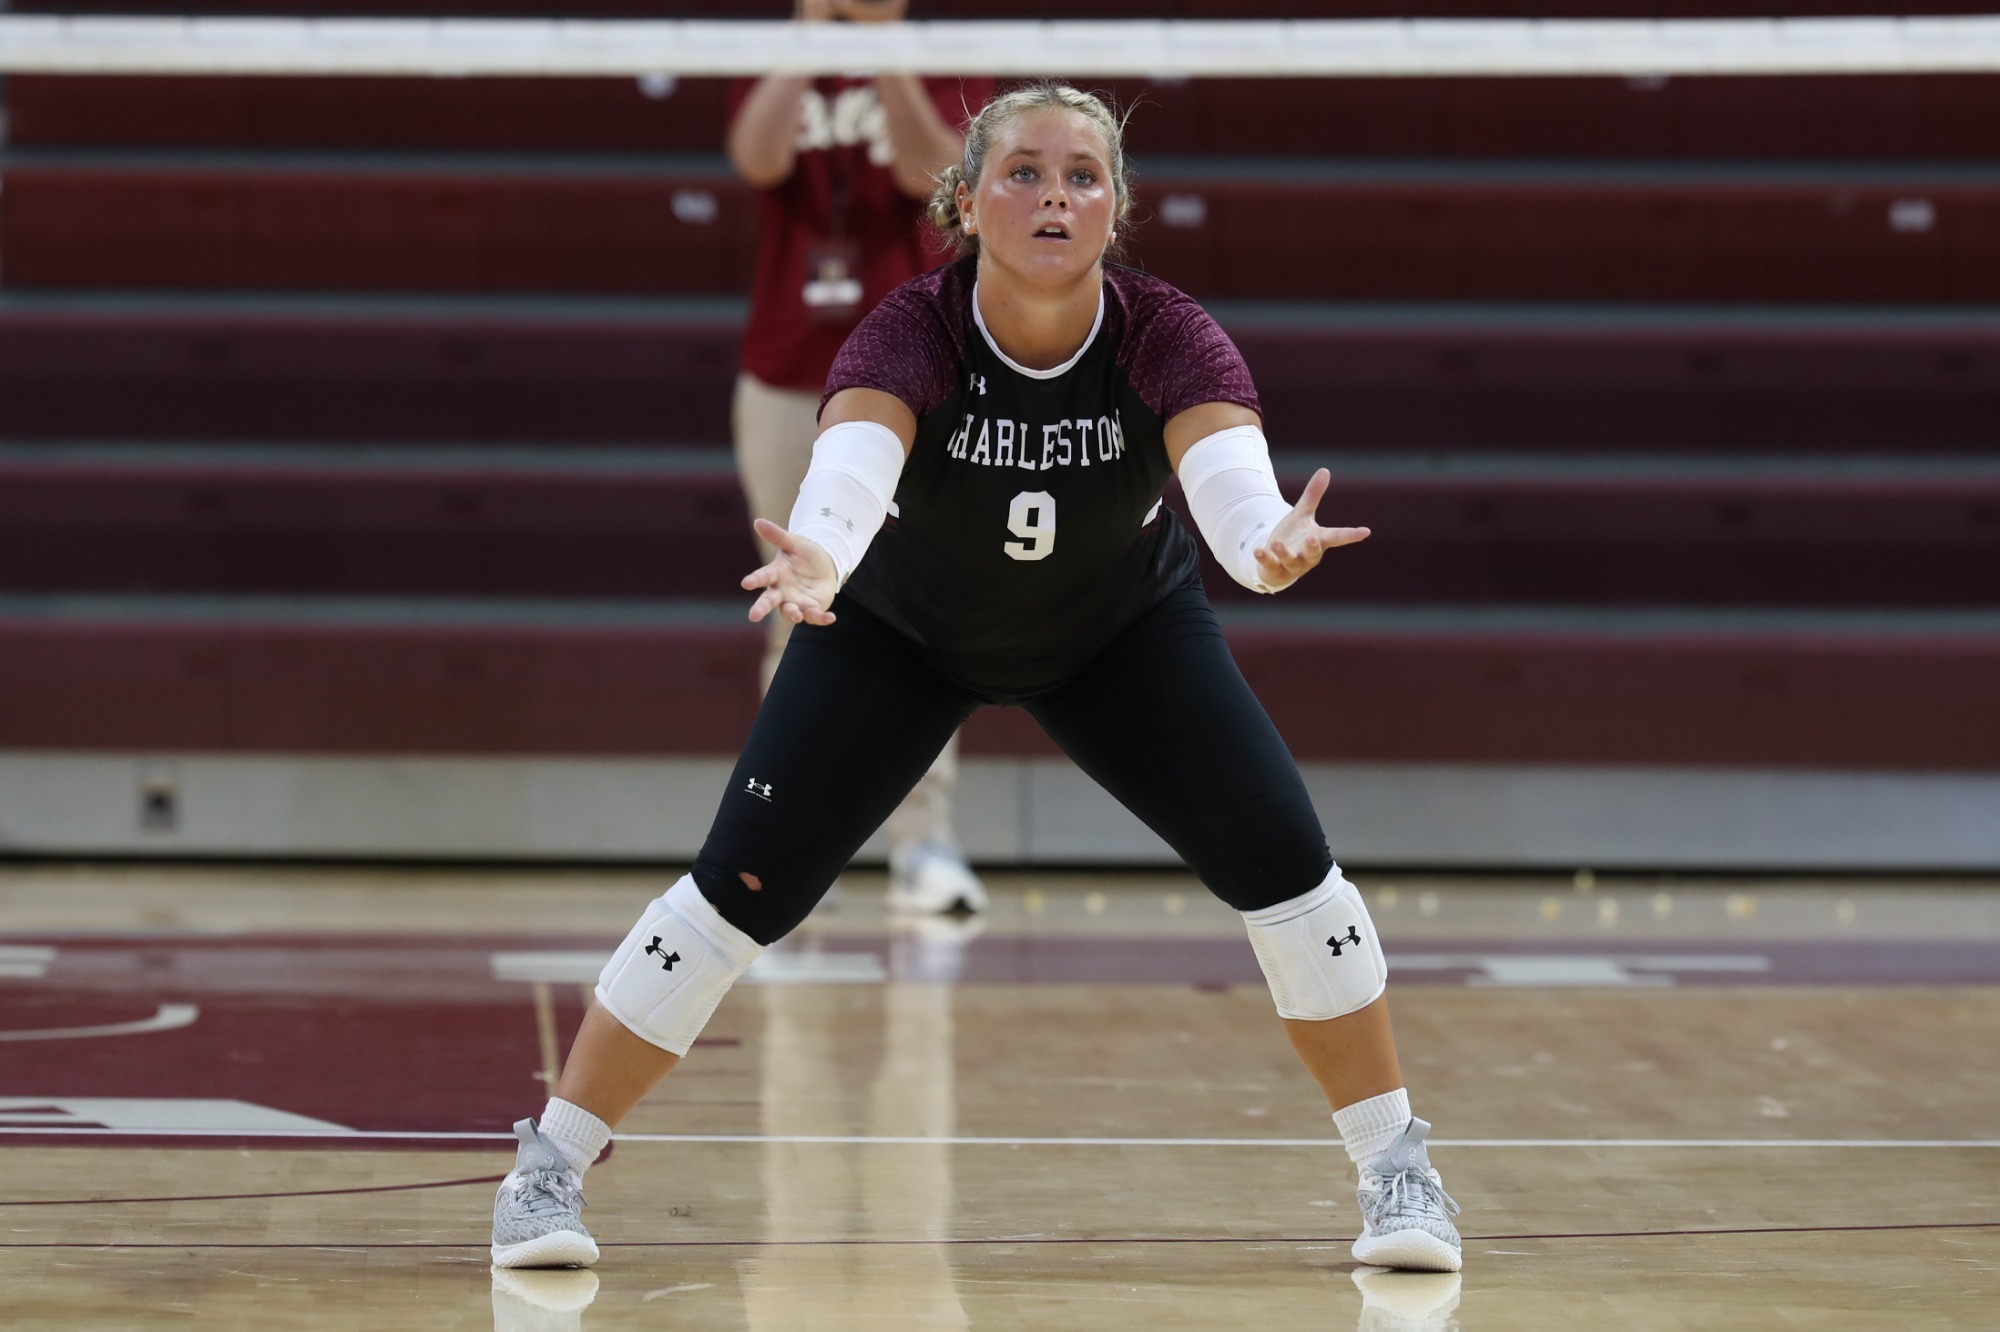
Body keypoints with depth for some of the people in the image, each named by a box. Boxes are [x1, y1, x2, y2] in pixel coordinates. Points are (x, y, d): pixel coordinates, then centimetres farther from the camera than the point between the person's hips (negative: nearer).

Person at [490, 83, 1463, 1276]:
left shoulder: (1169, 339, -31)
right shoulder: (910, 336, -34)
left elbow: (1231, 475, -50)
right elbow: (850, 464, -53)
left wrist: (1273, 544, -74)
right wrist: (816, 556, -77)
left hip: (1124, 627, 1)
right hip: (898, 630, -1)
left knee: (1283, 860, -13)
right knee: (742, 886, -12)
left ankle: (1397, 1168, 4)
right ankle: (551, 1168, 2)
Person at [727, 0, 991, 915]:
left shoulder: (943, 78, 5)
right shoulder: (771, 79, 8)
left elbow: (931, 171, -15)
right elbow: (759, 157, -13)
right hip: (785, 388, 2)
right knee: (800, 623, 6)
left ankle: (923, 842, -13)